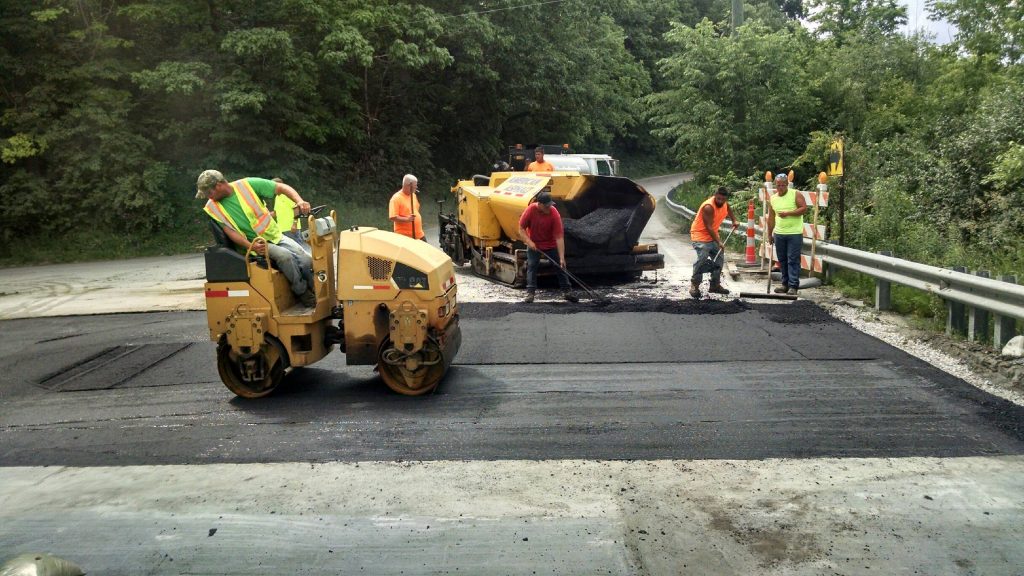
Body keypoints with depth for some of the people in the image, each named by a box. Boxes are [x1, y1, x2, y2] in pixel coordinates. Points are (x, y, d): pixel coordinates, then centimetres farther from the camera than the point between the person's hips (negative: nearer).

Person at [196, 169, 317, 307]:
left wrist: (299, 201, -25)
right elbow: (230, 231, -10)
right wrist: (252, 247, -28)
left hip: (276, 236, 2)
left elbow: (282, 187, -6)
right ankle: (302, 293, -14)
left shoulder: (248, 184, -7)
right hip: (256, 244, -2)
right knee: (285, 256, -31)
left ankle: (317, 293, 8)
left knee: (307, 261, -16)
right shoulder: (213, 208, -4)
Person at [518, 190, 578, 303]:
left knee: (560, 266, 1)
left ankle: (567, 291, 10)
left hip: (551, 244, 0)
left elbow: (559, 237, -28)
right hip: (533, 244, 0)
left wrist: (562, 258, -31)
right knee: (531, 266, -8)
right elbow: (521, 228, -12)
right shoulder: (530, 210, -24)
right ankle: (530, 293, -3)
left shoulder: (554, 214, -27)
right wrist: (528, 241, -27)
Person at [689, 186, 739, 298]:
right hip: (700, 235, -9)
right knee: (702, 259, -20)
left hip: (713, 234, 9)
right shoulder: (708, 207, -28)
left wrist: (734, 220, 12)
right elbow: (708, 227, -28)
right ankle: (694, 285, -11)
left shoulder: (724, 203, -2)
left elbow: (728, 209, 25)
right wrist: (719, 242, -28)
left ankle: (715, 285, 19)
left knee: (719, 259, 9)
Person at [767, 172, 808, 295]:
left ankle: (793, 286, -4)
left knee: (793, 260, -5)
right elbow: (771, 218, 14)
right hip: (779, 234, 5)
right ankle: (785, 283, 20)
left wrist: (788, 213, -20)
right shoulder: (772, 199, 9)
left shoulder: (796, 195, -3)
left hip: (794, 234, -5)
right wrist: (769, 235, 14)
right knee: (782, 260, 10)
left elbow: (804, 208, -12)